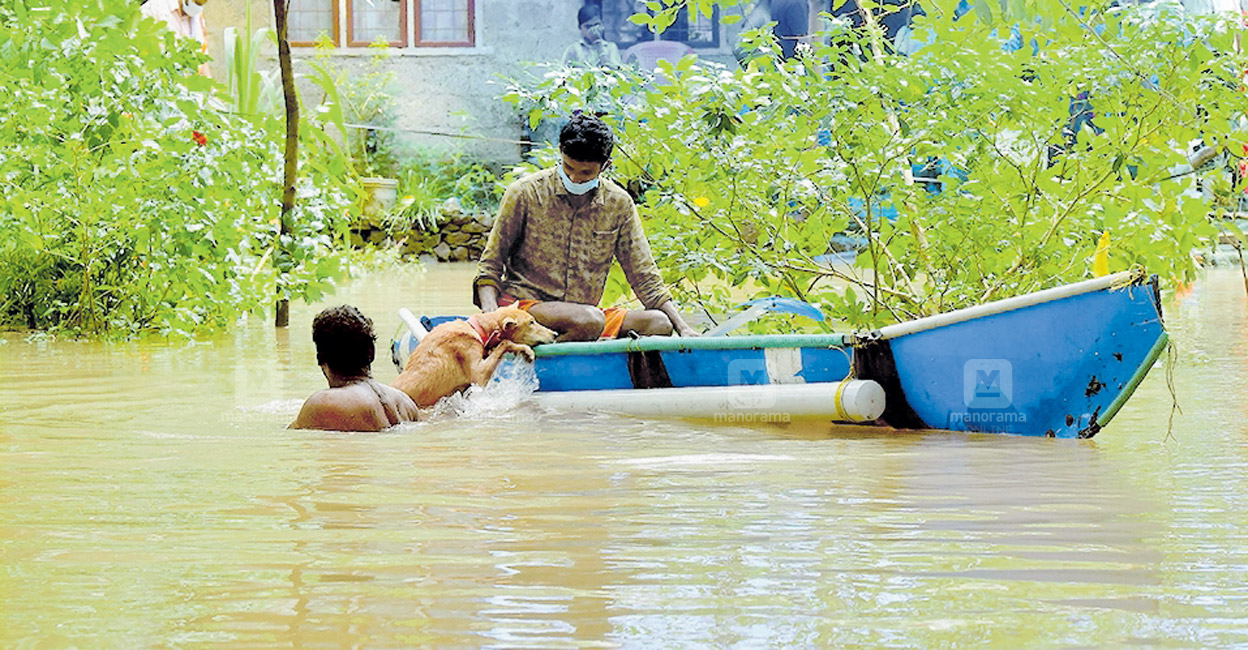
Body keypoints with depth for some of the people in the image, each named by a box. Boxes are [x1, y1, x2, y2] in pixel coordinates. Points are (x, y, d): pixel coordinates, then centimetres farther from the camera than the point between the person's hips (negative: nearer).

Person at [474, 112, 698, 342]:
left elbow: (645, 278, 11)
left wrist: (684, 329, -1)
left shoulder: (619, 204, 6)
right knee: (590, 321, -35)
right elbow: (489, 267, 0)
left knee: (660, 324, -22)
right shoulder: (525, 193, -3)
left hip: (581, 315, 5)